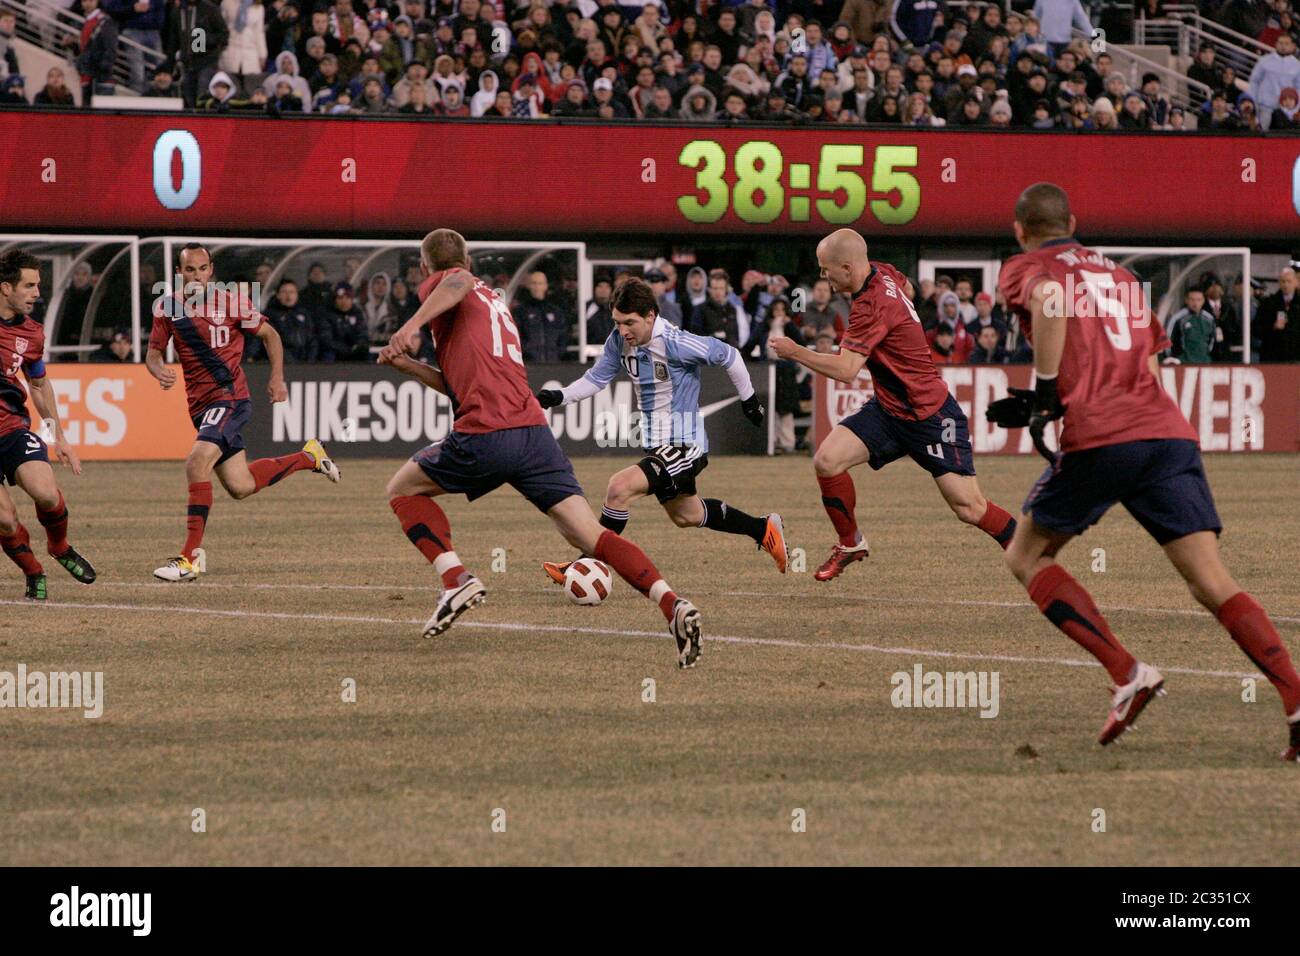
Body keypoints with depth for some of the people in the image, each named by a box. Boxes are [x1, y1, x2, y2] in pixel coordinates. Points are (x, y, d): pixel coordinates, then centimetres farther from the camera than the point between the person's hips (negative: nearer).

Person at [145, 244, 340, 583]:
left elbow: (269, 334, 5)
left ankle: (191, 555, -23)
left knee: (197, 463, -26)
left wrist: (277, 378, -2)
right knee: (240, 486, 11)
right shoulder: (166, 308, 3)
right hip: (199, 404, 6)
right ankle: (308, 457, 36)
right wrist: (158, 370, -12)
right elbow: (153, 351, 11)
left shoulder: (230, 302, -8)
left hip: (229, 397, -6)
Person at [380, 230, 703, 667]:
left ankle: (456, 579, -2)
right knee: (589, 535, -3)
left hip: (486, 435, -6)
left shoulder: (439, 285, 10)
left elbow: (459, 283, -18)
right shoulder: (494, 301, 33)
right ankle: (673, 605, -23)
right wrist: (409, 365, 38)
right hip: (535, 432, 6)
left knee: (402, 489, 18)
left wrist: (413, 324, -29)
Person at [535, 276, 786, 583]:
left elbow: (728, 355, -13)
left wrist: (749, 397, 0)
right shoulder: (619, 340, -6)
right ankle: (765, 529, 46)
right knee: (687, 516, 26)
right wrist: (559, 396, -8)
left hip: (685, 445, -9)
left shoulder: (674, 343, -26)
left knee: (620, 487, -26)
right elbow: (597, 378, 8)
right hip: (656, 444, 9)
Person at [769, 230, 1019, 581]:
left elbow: (845, 370, -31)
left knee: (970, 509, -7)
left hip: (929, 417, -9)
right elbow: (907, 289, 24)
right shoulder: (883, 273, 0)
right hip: (887, 408, 9)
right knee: (826, 461, -8)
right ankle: (850, 543, 10)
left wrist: (794, 352, -21)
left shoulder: (871, 307, -27)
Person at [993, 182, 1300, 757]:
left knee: (1027, 556, 13)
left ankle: (1127, 674, -3)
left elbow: (1048, 300, -15)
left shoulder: (1026, 269, 10)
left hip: (1100, 440, -5)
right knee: (1214, 585, -2)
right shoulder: (1118, 273, 30)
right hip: (1170, 432, 5)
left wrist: (1046, 393, -9)